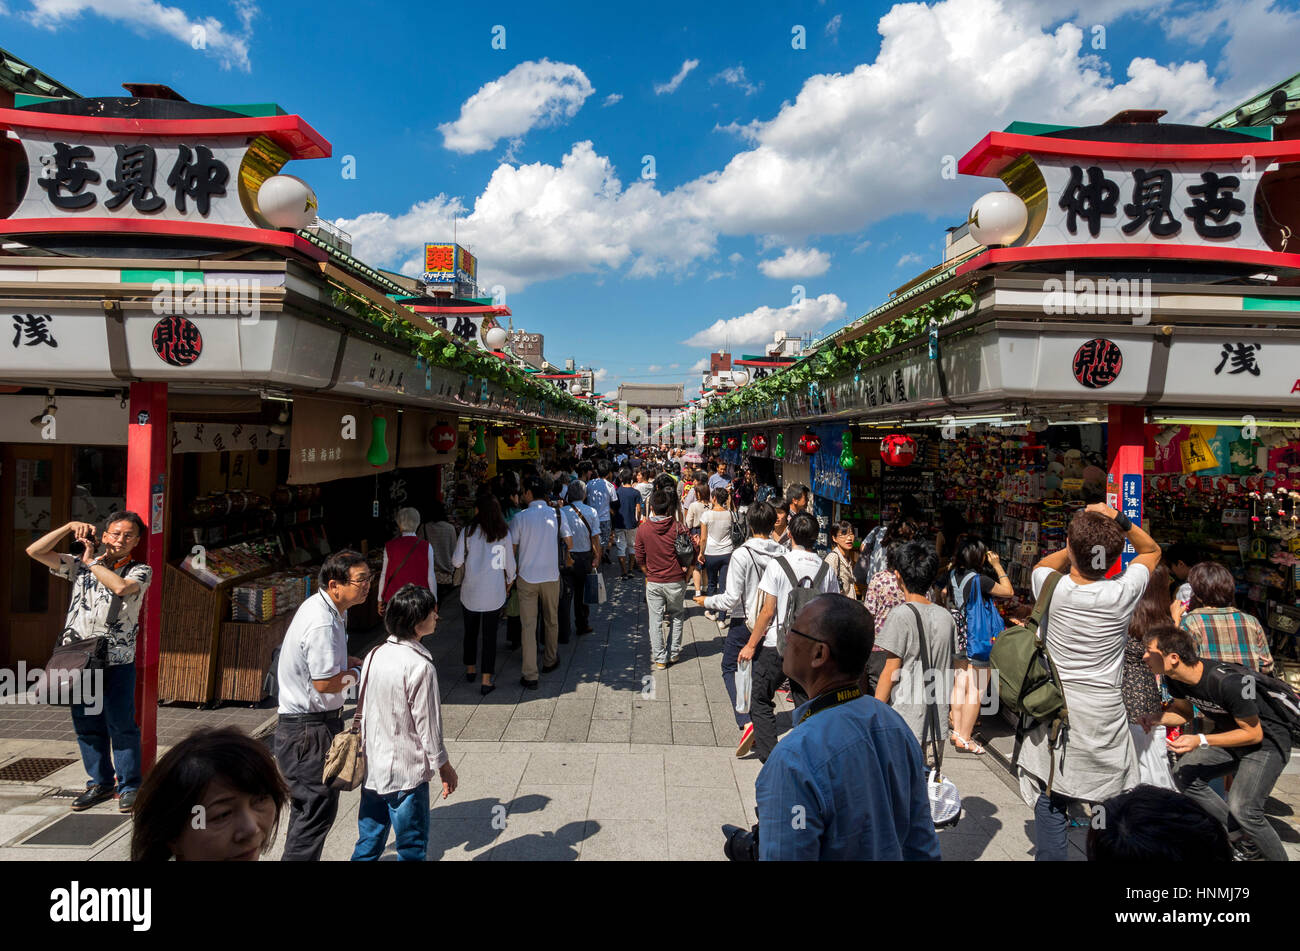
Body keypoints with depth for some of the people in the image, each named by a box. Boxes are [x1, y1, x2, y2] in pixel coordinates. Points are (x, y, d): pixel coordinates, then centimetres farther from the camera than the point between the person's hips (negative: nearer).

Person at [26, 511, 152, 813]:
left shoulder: (140, 571, 1)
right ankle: (100, 783, 26)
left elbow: (121, 586, -20)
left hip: (117, 662, -4)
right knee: (86, 725, 12)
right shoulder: (79, 565, 12)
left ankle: (129, 787, 12)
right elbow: (35, 552, 7)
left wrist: (92, 561, -5)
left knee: (121, 725, 0)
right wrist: (69, 527, -2)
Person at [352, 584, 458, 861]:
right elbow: (427, 724, -16)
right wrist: (444, 767, -3)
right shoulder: (420, 666, -22)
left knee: (368, 845, 19)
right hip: (406, 774, -7)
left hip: (371, 770, 7)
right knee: (412, 848, 10)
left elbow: (364, 710, 8)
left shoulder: (375, 655, 0)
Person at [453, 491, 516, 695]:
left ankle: (470, 670, 34)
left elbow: (456, 561, -5)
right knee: (490, 634, 4)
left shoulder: (468, 532, -6)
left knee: (470, 631, 18)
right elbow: (510, 562, 3)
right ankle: (487, 680, 4)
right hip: (494, 593, 0)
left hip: (471, 591, 0)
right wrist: (510, 581, 20)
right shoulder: (503, 533, -4)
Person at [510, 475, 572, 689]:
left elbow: (511, 549, -6)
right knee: (551, 620, 20)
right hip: (551, 575, 2)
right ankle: (550, 661, 37)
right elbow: (569, 543, 2)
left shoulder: (520, 518, -10)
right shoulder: (556, 515, -4)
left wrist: (512, 570, 11)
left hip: (527, 577, -2)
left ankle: (530, 676, 1)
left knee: (528, 625, 2)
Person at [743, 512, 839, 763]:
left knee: (761, 699, 11)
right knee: (805, 702, 16)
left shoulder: (777, 565, -13)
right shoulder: (827, 570, -1)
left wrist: (751, 645, -3)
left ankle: (770, 757, 8)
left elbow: (768, 612, -12)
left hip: (776, 645, -4)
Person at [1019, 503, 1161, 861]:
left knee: (1051, 804, 10)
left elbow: (1044, 564, 16)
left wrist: (1079, 543, 12)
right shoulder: (1123, 593, -12)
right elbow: (1151, 550, 8)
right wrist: (1117, 520, -2)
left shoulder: (1052, 589, -12)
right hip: (1105, 715, 0)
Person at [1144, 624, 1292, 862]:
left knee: (1241, 808, -24)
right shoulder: (1175, 679, -11)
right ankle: (1245, 839, 8)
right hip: (1229, 734, 8)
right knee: (1184, 775, -5)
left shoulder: (1228, 682, -34)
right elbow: (1184, 711, 8)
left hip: (1267, 742, -8)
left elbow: (1253, 734, -23)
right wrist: (1158, 720, -14)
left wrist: (1201, 741, -30)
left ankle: (1279, 857, 3)